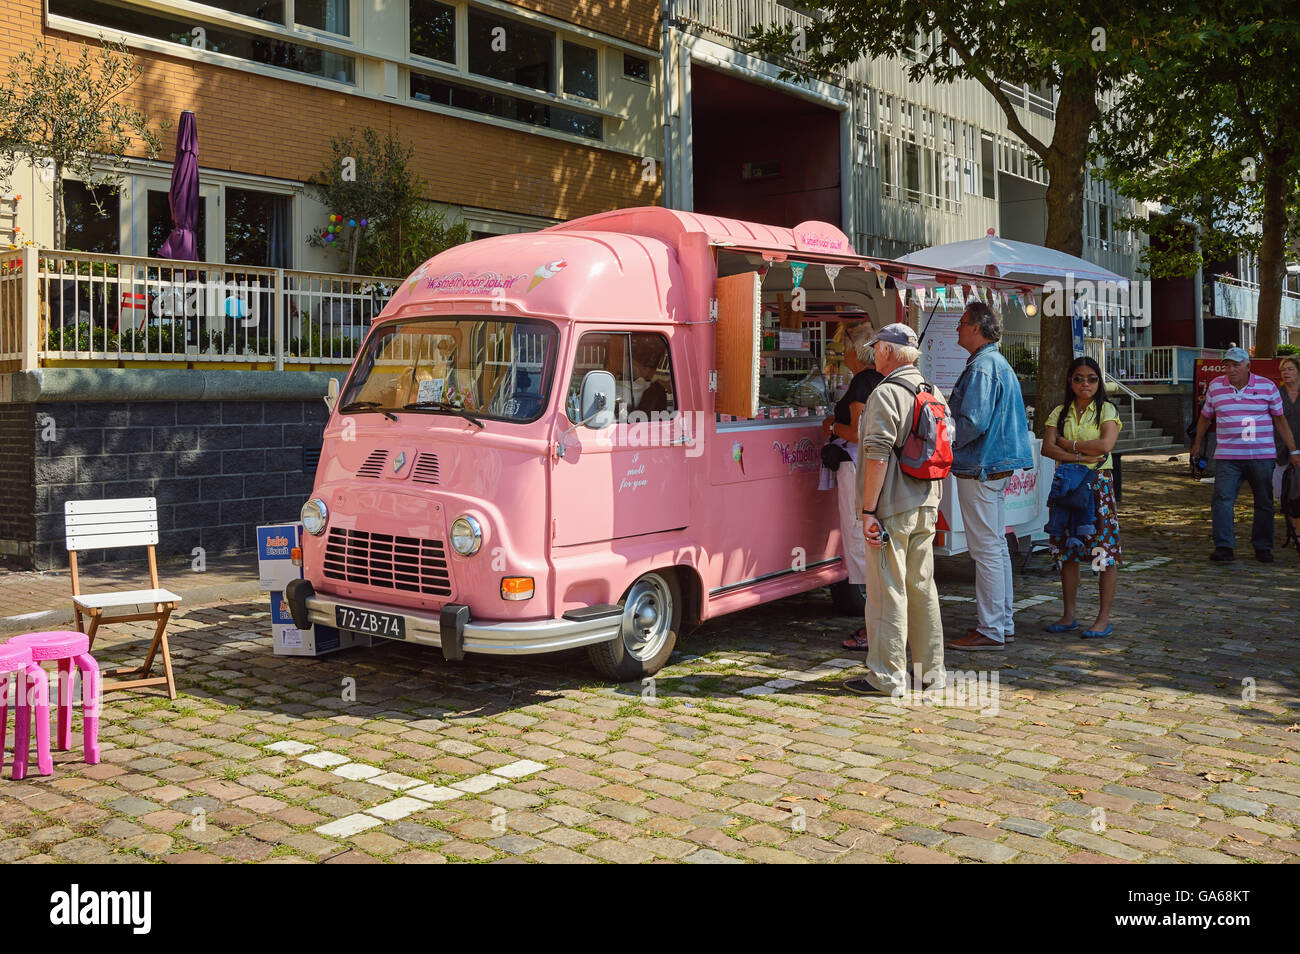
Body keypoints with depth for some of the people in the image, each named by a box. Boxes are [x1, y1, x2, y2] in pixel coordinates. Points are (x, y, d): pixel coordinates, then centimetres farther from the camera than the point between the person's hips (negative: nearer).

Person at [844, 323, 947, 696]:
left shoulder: (886, 393, -13)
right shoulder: (934, 393, 14)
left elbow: (878, 455, -20)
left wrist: (869, 510, -18)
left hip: (892, 510, -8)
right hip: (925, 509, 8)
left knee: (888, 591, -3)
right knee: (922, 588, 14)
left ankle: (887, 676, 1)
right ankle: (931, 672, 20)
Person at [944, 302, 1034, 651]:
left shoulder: (982, 367, -16)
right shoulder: (1000, 364, 17)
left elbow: (973, 423, -24)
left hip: (979, 469, -11)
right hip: (998, 465, 11)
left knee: (986, 550, -6)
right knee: (997, 546, 15)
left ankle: (990, 630, -2)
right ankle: (1003, 621, 22)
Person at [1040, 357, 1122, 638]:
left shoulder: (1106, 410, 2)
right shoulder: (1060, 413, 11)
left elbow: (1105, 445, -15)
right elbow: (1048, 448, -3)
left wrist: (1069, 443, -7)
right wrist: (1079, 456, -16)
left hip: (1098, 485, -3)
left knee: (1105, 550, -5)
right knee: (1067, 550, 6)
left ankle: (1104, 618, 2)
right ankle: (1069, 615, 15)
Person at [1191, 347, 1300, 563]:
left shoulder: (1267, 387, 2)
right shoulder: (1215, 386, 5)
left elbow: (1280, 421, 7)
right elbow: (1205, 417, 18)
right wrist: (1197, 444, 25)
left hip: (1262, 456, 0)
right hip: (1227, 456, 0)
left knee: (1264, 503, 7)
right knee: (1223, 500, -12)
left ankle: (1263, 547, 19)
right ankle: (1224, 547, -12)